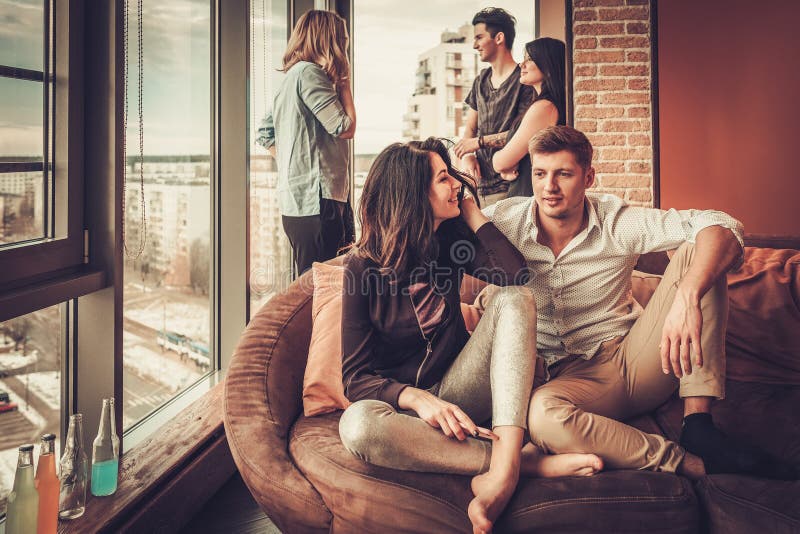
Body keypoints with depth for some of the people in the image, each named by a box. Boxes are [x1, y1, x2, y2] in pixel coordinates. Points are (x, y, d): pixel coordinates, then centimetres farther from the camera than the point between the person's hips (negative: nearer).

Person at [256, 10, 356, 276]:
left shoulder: (289, 78, 20)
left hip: (296, 201, 10)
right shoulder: (309, 72, -9)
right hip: (317, 201, -10)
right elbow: (345, 128, -13)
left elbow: (265, 136, 22)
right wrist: (344, 83, 0)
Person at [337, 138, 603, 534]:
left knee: (514, 300, -21)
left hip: (457, 392, 4)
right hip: (402, 400, -3)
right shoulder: (363, 266, -11)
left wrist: (471, 211, -9)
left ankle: (502, 467, -38)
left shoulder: (450, 238, 2)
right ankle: (523, 461, -32)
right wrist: (416, 398, -33)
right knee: (357, 425, -39)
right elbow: (357, 376, -14)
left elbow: (517, 274, -16)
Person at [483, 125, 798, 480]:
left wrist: (687, 297, -36)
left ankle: (698, 425, -21)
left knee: (696, 250, -16)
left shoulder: (616, 222, -7)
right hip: (570, 377, -2)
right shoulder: (503, 222, -7)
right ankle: (696, 465, -26)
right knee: (540, 415, -41)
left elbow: (722, 227, -18)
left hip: (635, 358, 2)